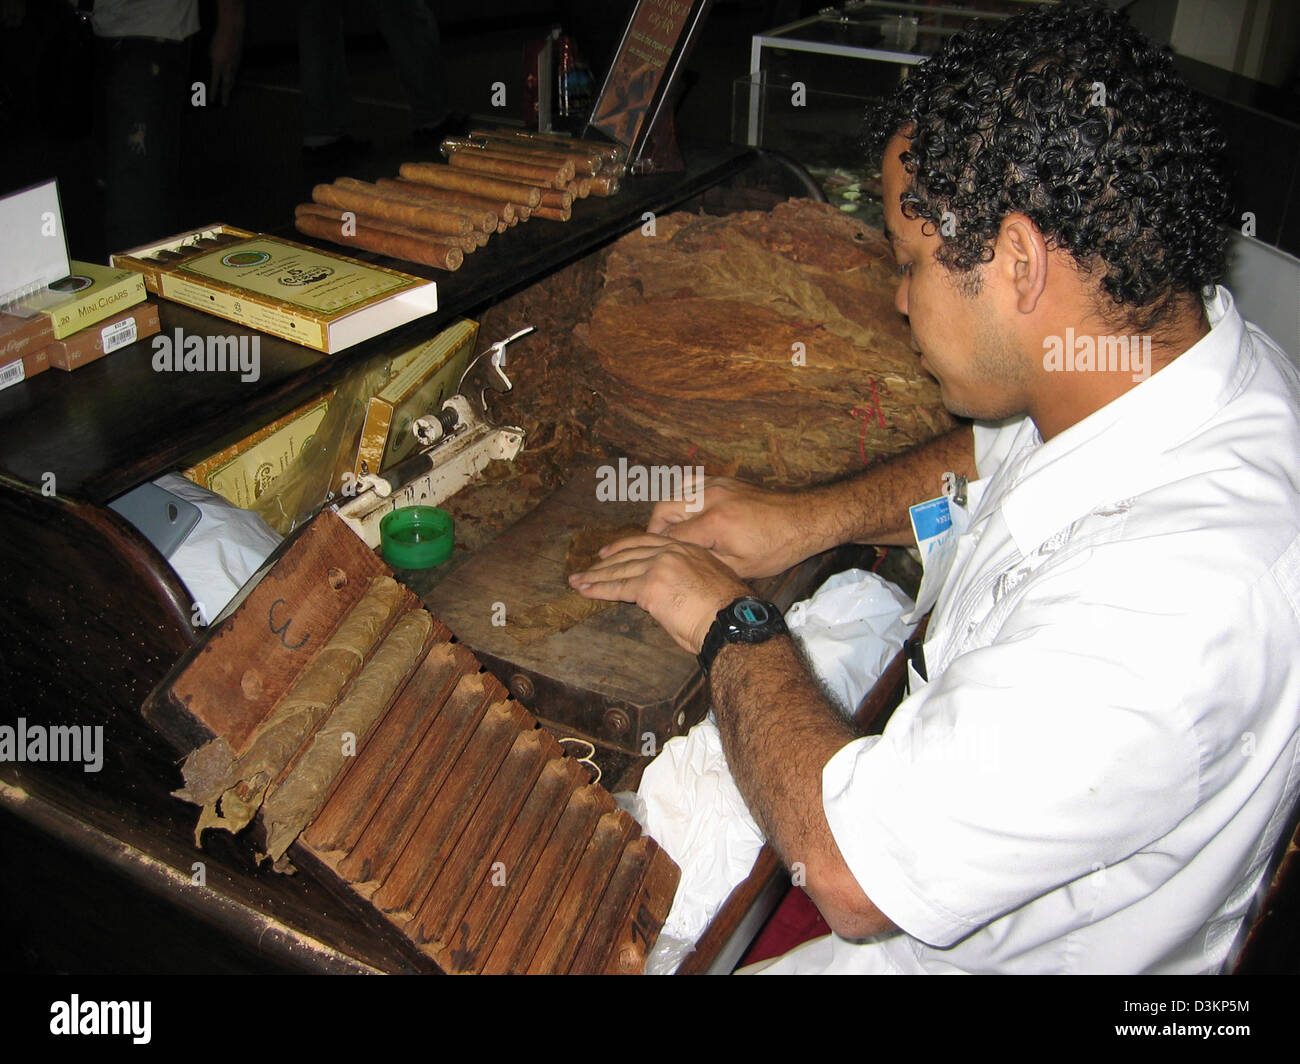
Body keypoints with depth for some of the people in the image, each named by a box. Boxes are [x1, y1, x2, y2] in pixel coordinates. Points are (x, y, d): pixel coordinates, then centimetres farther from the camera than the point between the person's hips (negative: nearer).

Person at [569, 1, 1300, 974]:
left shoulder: (1172, 601, -41)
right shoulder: (1189, 344, -12)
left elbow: (850, 870, -35)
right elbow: (995, 456, 11)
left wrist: (730, 624, -21)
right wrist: (809, 518, -3)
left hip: (972, 951, -7)